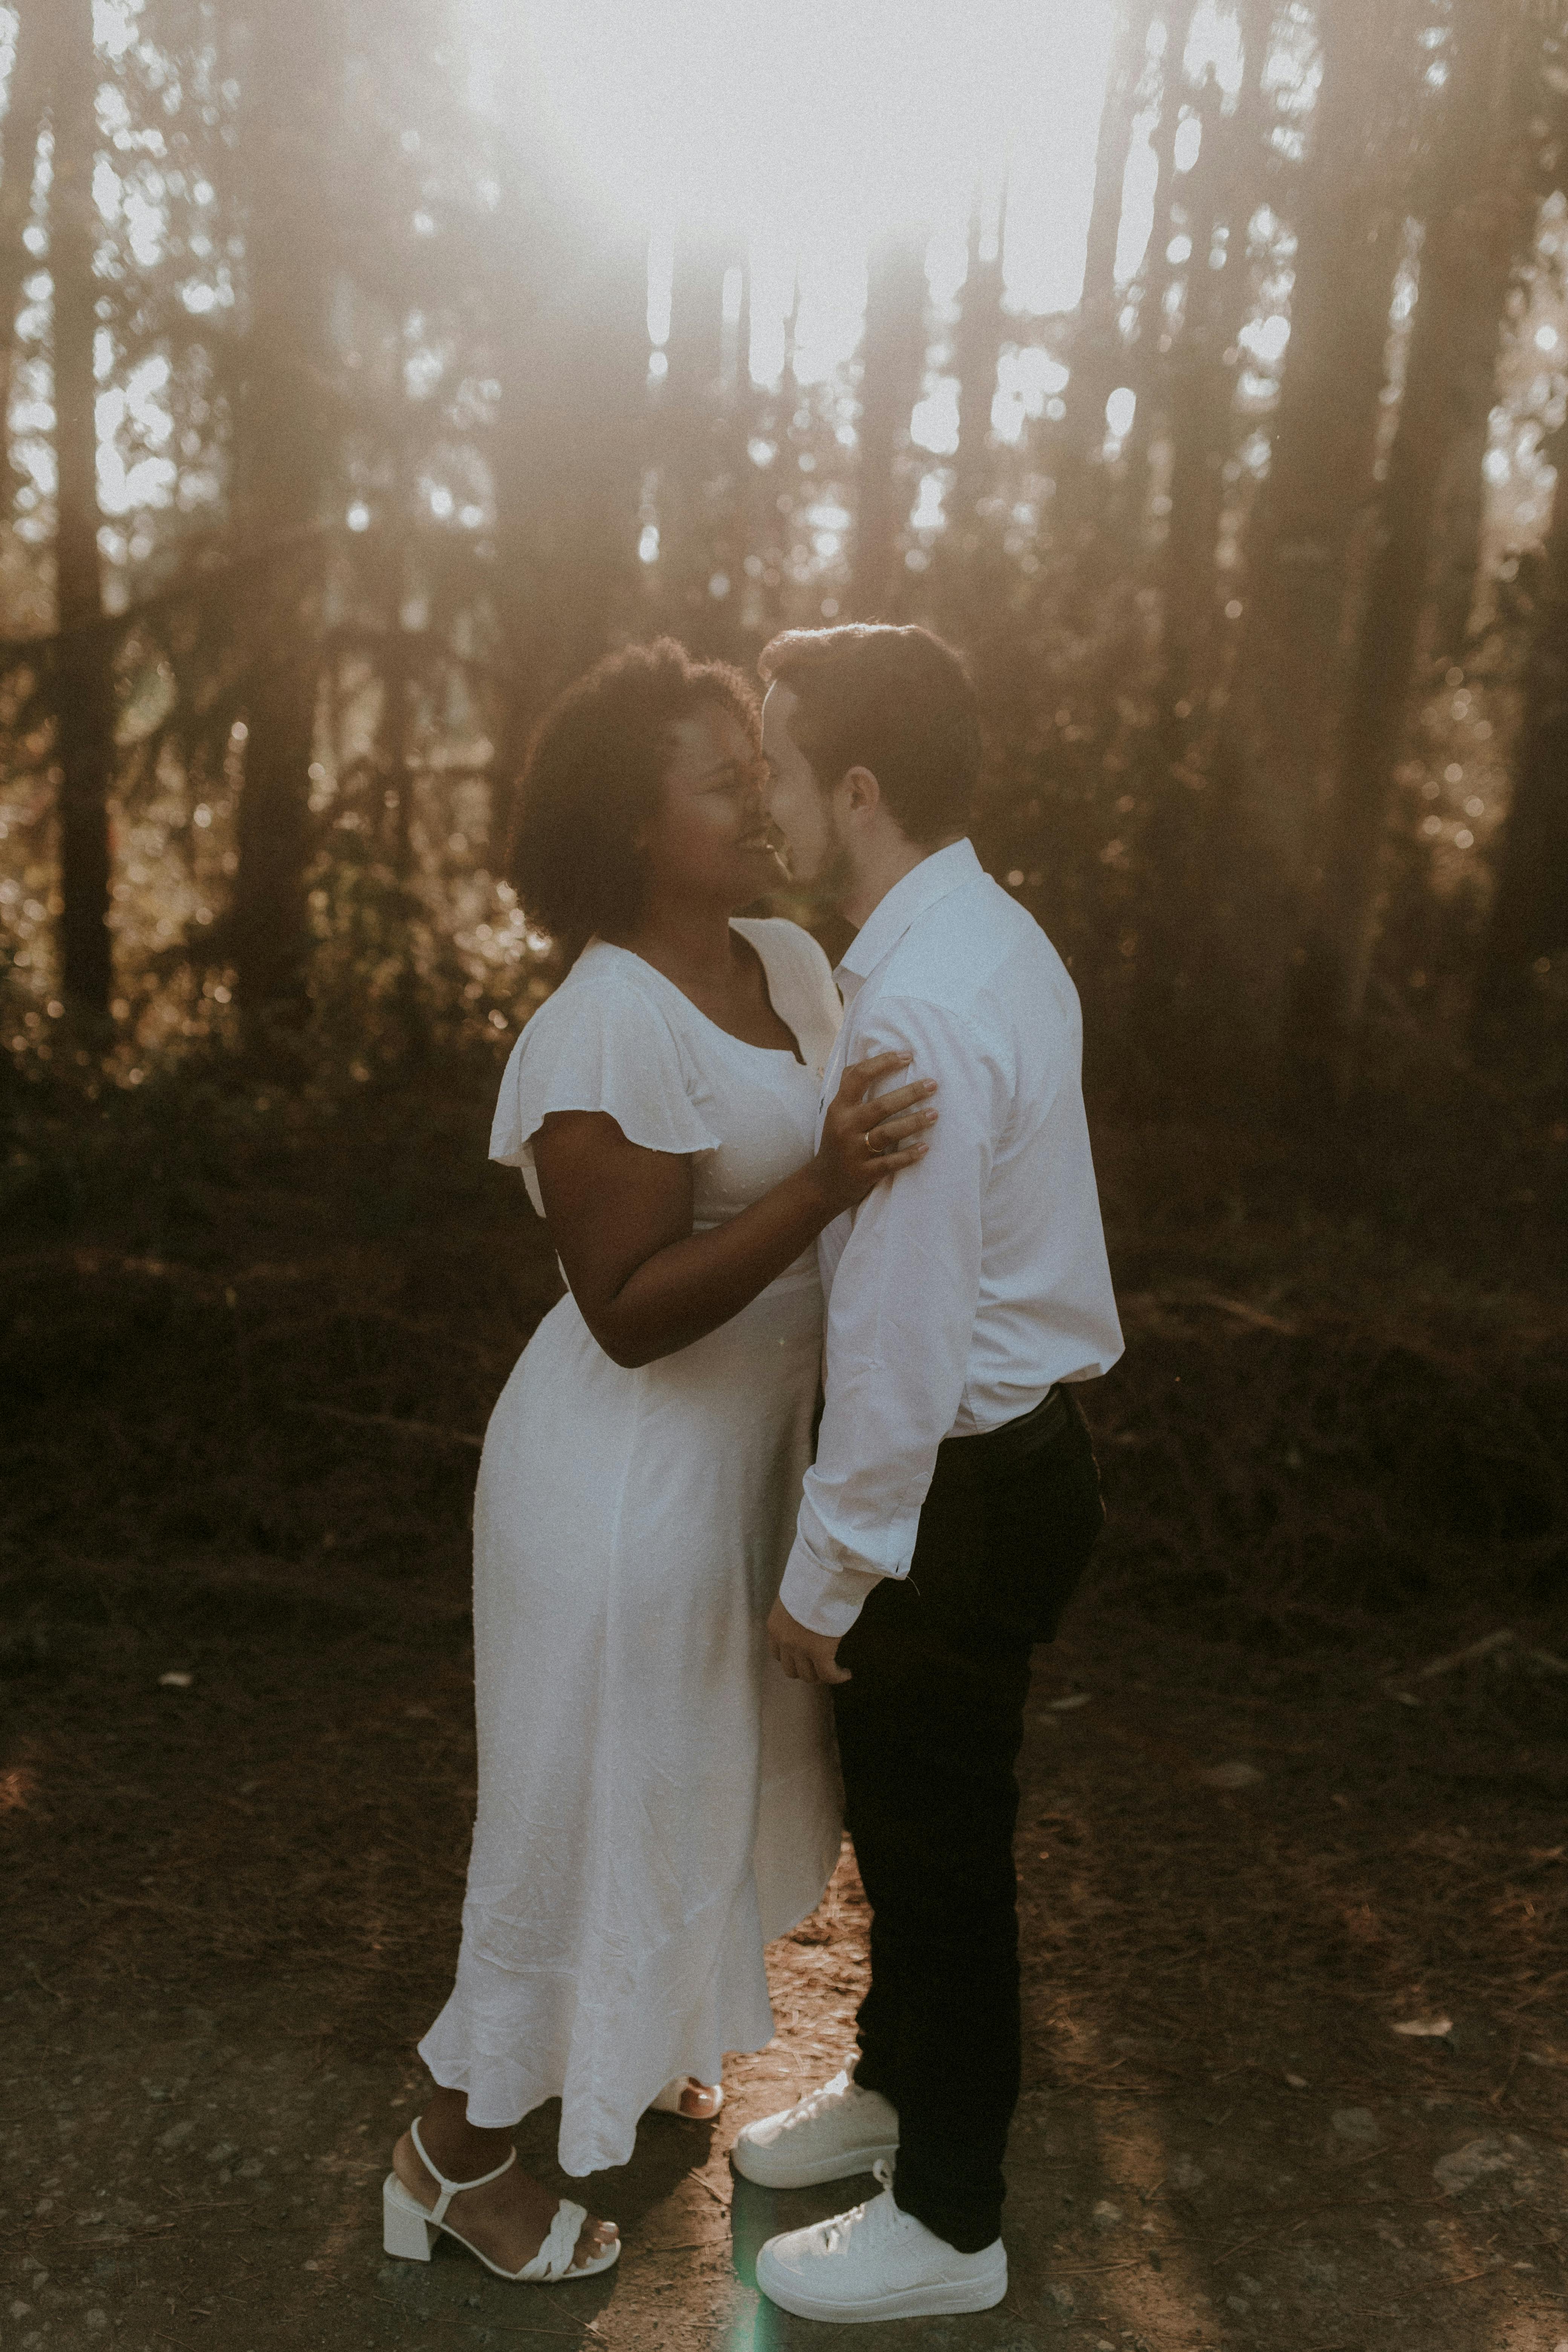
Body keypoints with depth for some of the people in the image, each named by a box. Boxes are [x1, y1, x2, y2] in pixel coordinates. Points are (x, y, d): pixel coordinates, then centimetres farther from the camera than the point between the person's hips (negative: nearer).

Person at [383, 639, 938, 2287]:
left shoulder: (793, 962, 1)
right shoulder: (602, 1031, -25)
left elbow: (867, 1153, 13)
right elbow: (631, 1309, -26)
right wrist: (822, 1185, -33)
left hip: (740, 1451, 9)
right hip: (629, 1472, -9)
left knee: (703, 1775, 25)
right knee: (595, 1800, 7)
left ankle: (632, 2043, 51)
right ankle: (455, 2152, 29)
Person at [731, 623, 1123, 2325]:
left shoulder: (919, 1015, -28)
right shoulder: (994, 938, 4)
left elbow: (901, 1344, -26)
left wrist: (823, 1575, -17)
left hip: (963, 1483, -10)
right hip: (1014, 1437, 10)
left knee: (937, 1845, 9)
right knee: (903, 1805, 26)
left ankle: (946, 2226, 32)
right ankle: (896, 2086, 50)